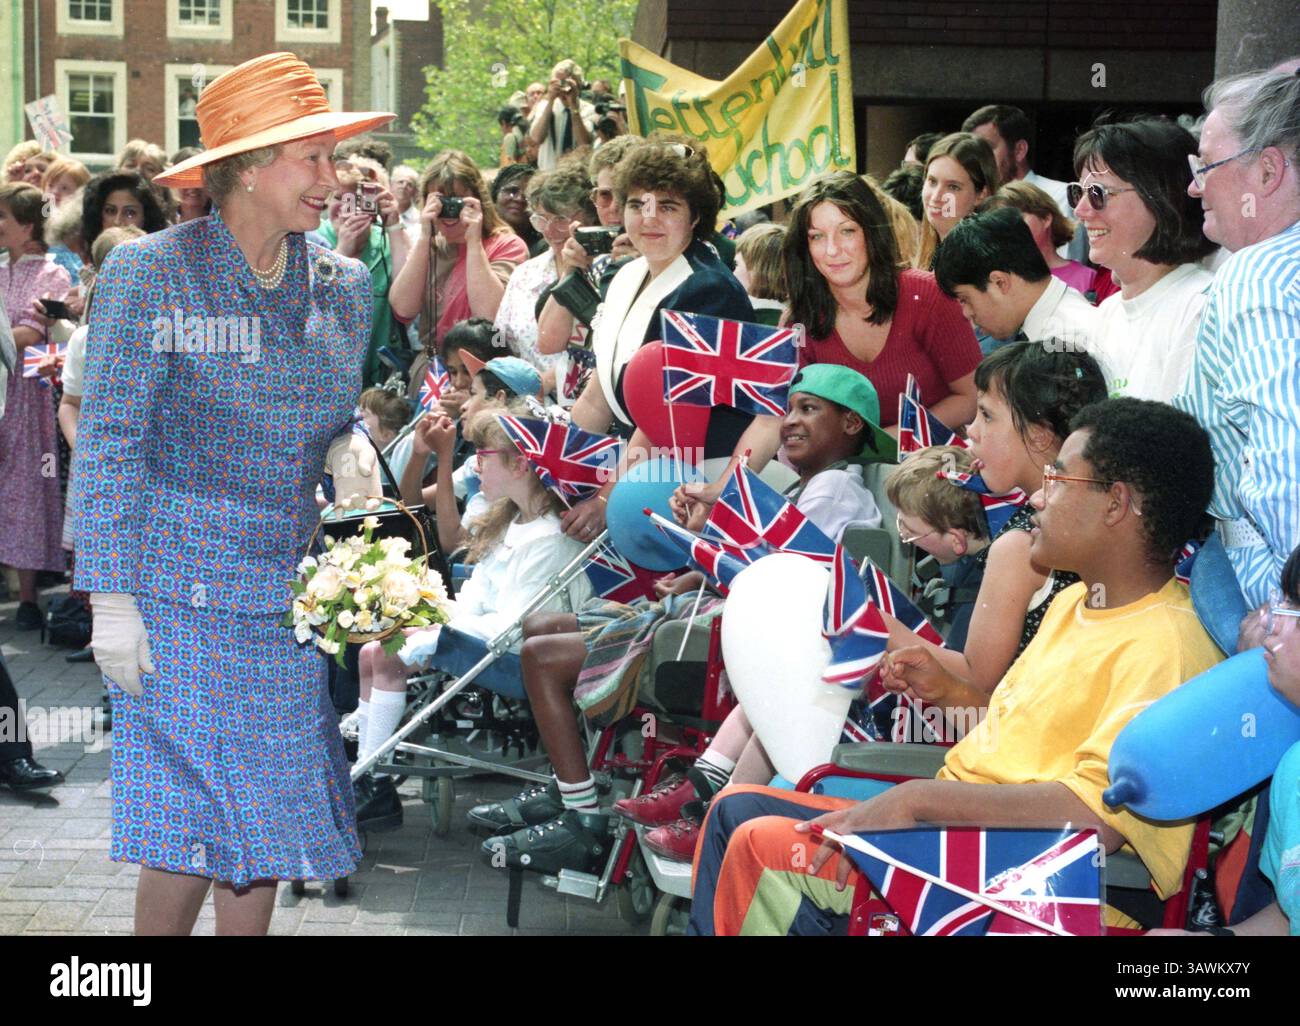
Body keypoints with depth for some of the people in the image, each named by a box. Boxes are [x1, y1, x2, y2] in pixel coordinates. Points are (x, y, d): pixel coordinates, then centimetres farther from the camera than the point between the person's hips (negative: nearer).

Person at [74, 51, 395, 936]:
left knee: (270, 819, 6)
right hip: (180, 591, -5)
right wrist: (110, 598, -12)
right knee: (187, 828, -5)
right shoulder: (149, 274, -7)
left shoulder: (343, 287, 8)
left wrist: (349, 454, -3)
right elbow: (109, 446, -7)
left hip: (288, 596, 5)